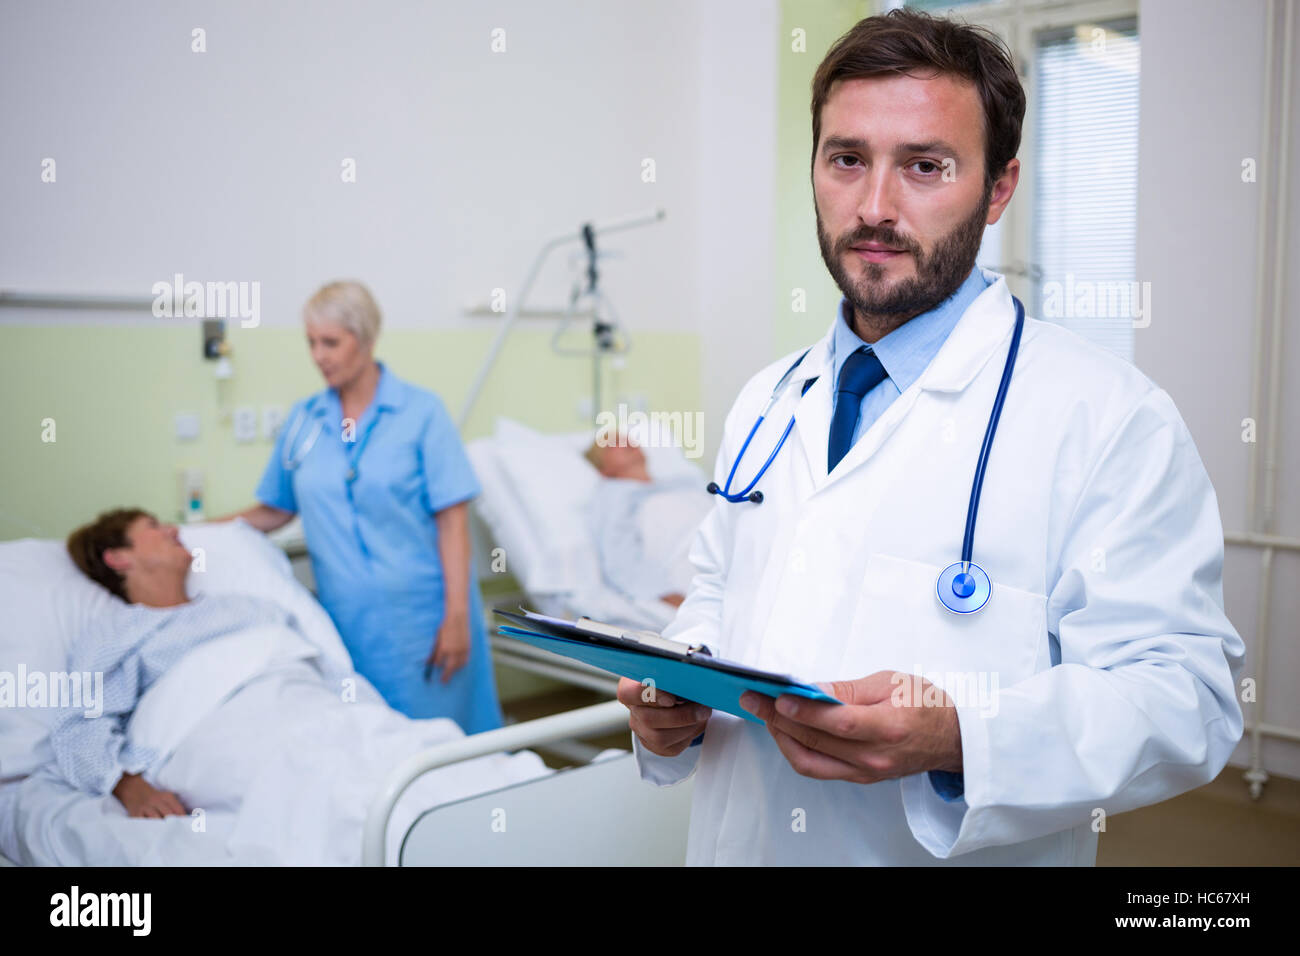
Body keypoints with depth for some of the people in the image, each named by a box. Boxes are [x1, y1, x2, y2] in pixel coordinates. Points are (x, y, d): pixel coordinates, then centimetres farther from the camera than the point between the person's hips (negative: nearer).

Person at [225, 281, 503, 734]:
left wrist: (457, 617, -12)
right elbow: (274, 511, 17)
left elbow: (451, 518, -6)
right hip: (347, 622, 3)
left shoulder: (421, 412, -3)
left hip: (419, 618, -3)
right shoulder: (303, 420, 9)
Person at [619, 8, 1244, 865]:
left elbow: (1186, 698, -19)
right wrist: (673, 698, -7)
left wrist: (959, 740, -34)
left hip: (964, 845, -5)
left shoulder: (1111, 417, -15)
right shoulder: (767, 405, 4)